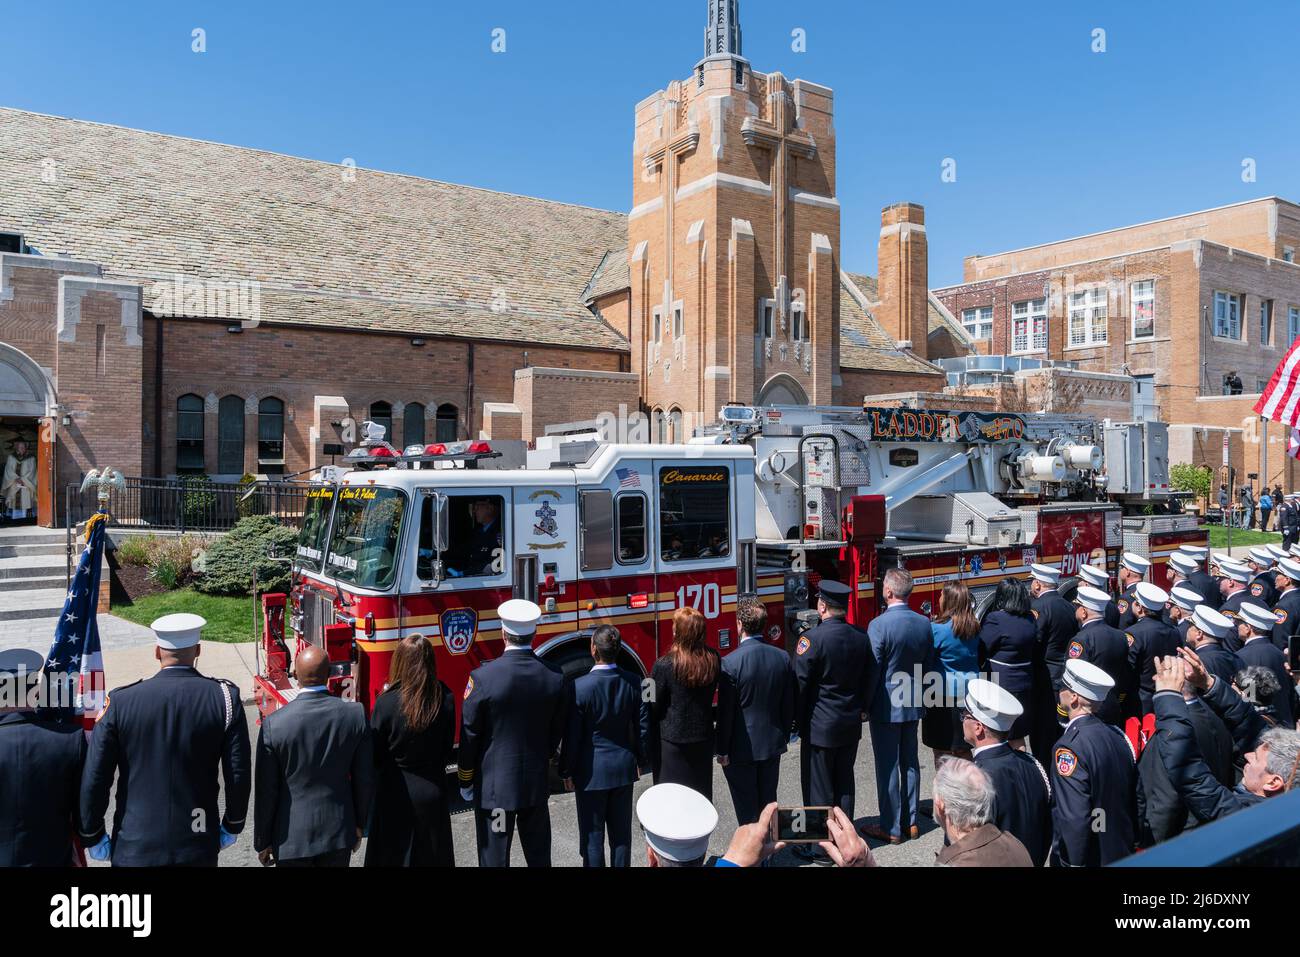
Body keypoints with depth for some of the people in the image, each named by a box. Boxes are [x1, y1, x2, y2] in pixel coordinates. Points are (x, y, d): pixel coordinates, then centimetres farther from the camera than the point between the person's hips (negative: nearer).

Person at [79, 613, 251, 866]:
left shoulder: (121, 701, -10)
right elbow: (238, 774, -7)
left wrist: (93, 836, 8)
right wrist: (232, 826, 8)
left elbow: (94, 778, -6)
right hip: (199, 847, 0)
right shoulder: (225, 697, -10)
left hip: (135, 847, 0)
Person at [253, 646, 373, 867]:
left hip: (291, 837, -2)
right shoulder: (355, 714, -12)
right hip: (339, 832, 2)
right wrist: (359, 825, 11)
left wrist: (262, 842, 4)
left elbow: (266, 790, -9)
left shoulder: (273, 724, -16)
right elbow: (364, 778, -4)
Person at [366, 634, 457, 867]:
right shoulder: (446, 700, -13)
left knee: (395, 855, 15)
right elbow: (447, 750, -3)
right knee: (433, 855, 19)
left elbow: (374, 754, -13)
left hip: (396, 795, -2)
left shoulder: (386, 703, -21)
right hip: (433, 794, 2)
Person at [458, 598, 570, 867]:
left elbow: (470, 734, -10)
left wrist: (465, 782, 3)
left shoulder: (483, 677, -18)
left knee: (495, 856, 10)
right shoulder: (556, 677, -8)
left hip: (493, 785, -3)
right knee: (539, 855, 17)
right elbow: (557, 732, 3)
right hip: (538, 783, 3)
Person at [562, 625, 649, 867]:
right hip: (624, 768, 4)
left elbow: (573, 736, -13)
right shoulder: (634, 682, -8)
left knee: (592, 834, 9)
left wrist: (567, 772, 0)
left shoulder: (580, 687, -20)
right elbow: (643, 727, 0)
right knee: (621, 831, 16)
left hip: (591, 772, -4)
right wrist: (641, 761, 15)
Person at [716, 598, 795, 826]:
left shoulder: (730, 663, -21)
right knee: (769, 800, 19)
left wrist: (722, 751, -5)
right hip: (773, 744, 5)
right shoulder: (783, 657, -6)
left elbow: (725, 712, -15)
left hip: (741, 748, -5)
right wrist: (784, 736, 16)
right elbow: (789, 705, 3)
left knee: (747, 809, 9)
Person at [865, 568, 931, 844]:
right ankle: (911, 822, 27)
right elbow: (927, 664, 5)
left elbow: (873, 670, -17)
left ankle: (891, 828, 13)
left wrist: (865, 705, -5)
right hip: (913, 705, 6)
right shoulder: (924, 623, -2)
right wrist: (918, 694, 16)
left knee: (887, 767, 4)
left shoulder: (878, 625, -21)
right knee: (910, 763, 17)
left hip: (886, 707, -6)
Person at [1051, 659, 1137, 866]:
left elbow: (1074, 819, -26)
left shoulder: (1070, 747, -24)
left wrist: (1072, 862, -16)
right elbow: (1133, 800, 7)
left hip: (1089, 859, -7)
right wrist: (1130, 841, 17)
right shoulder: (1116, 735, -2)